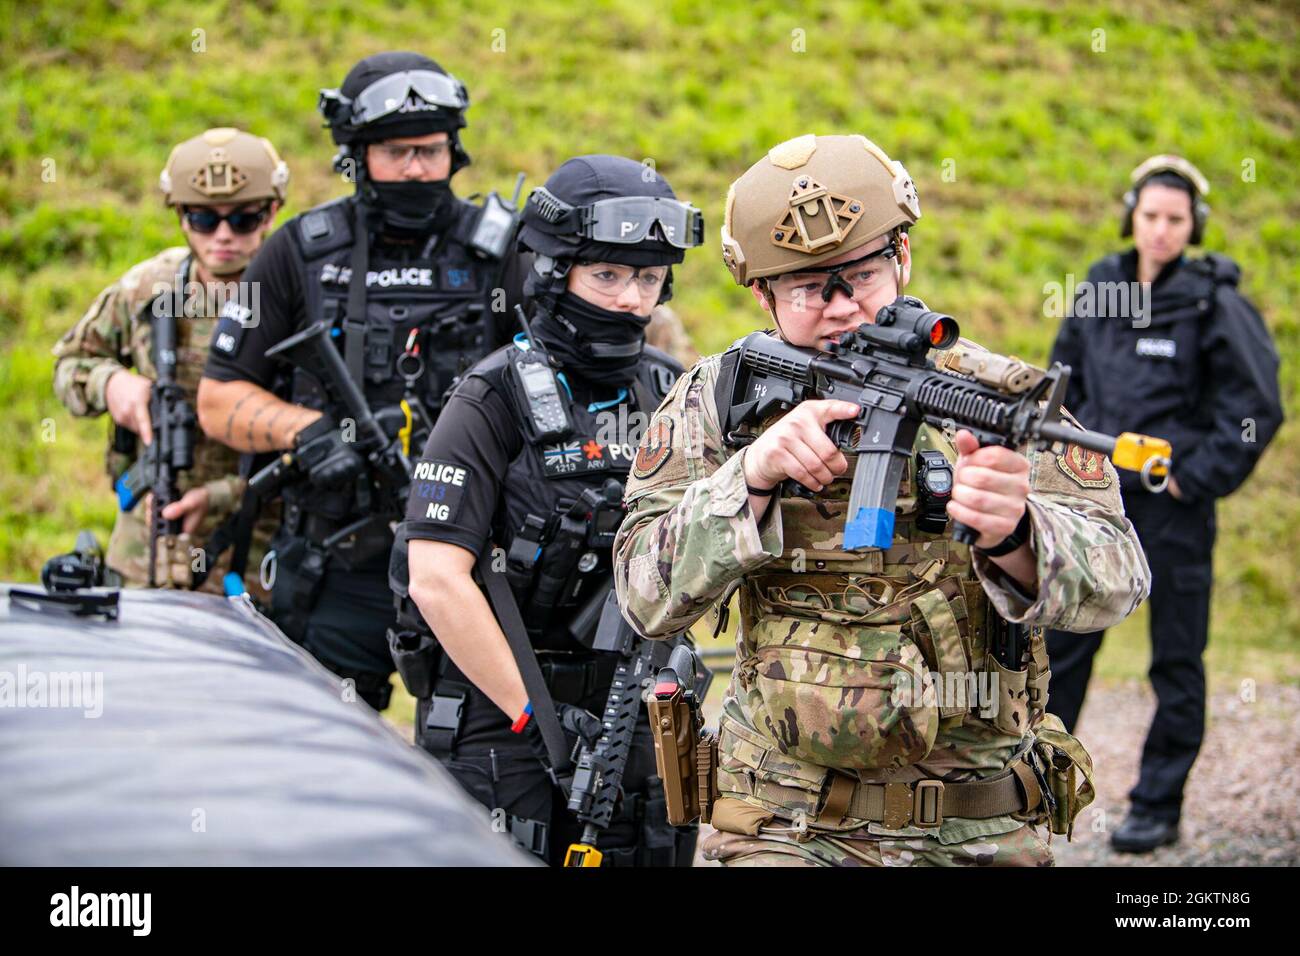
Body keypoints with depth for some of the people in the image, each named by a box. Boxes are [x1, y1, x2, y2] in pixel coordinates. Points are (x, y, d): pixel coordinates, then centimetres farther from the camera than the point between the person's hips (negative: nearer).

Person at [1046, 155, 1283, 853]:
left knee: (1176, 659, 4)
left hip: (1173, 506, -5)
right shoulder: (1098, 290, 6)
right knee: (1061, 644, 8)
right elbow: (1063, 383, 19)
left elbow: (1259, 408, -9)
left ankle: (1158, 808, 12)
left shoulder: (1215, 305, -8)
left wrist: (1197, 478, -11)